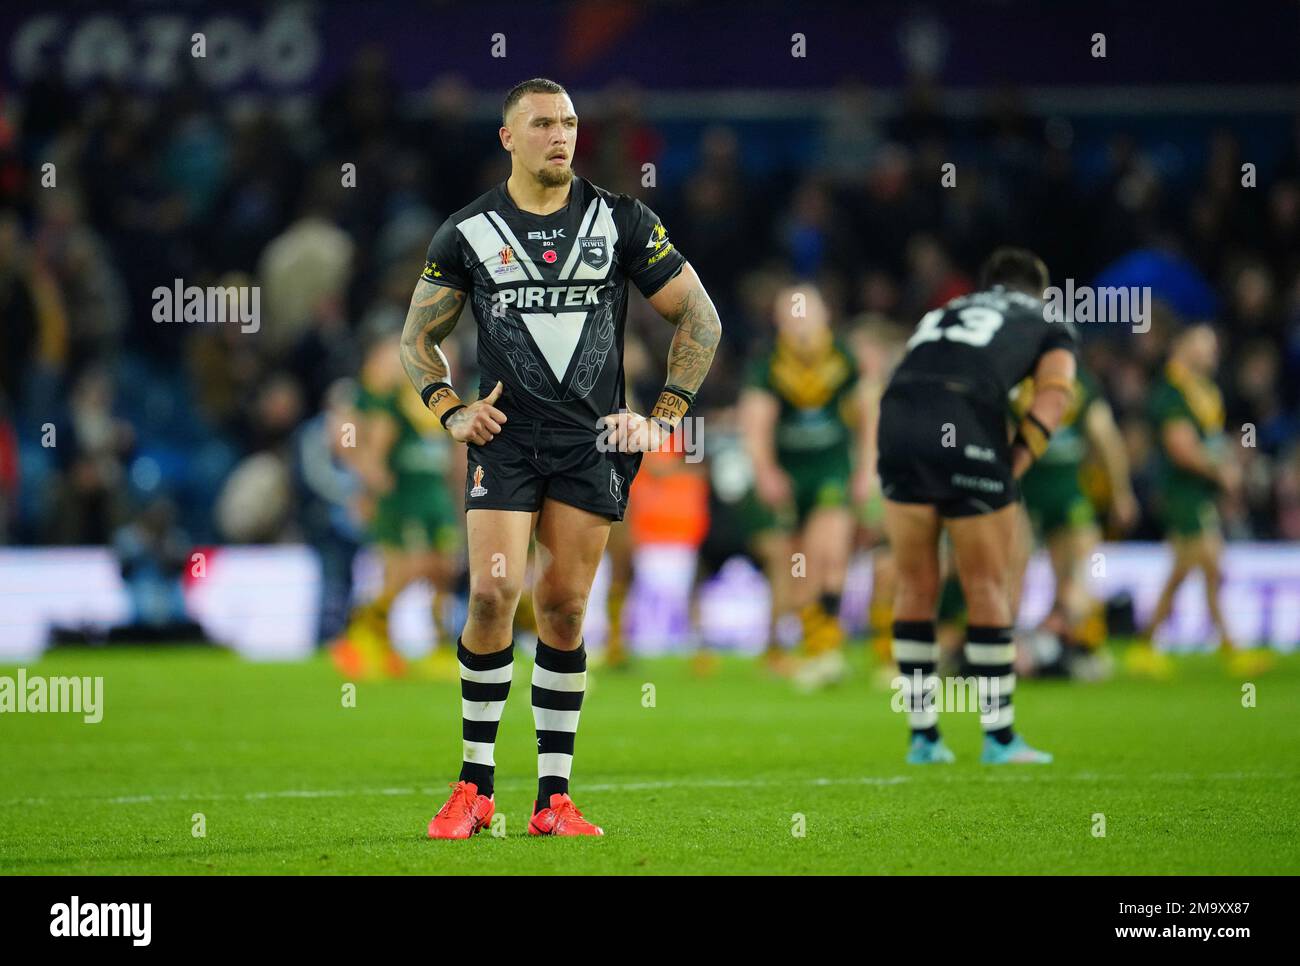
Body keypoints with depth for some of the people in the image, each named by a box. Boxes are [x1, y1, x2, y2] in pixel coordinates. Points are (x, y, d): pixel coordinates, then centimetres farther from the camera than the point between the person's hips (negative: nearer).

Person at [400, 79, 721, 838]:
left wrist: (666, 416, 2)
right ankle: (476, 787, -3)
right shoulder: (469, 233, 4)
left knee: (565, 612, 1)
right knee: (494, 594, -13)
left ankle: (555, 796, 6)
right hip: (506, 437, -1)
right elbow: (419, 338, 14)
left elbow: (700, 319, 9)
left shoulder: (621, 222, 4)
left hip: (592, 441, 1)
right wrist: (452, 411, -2)